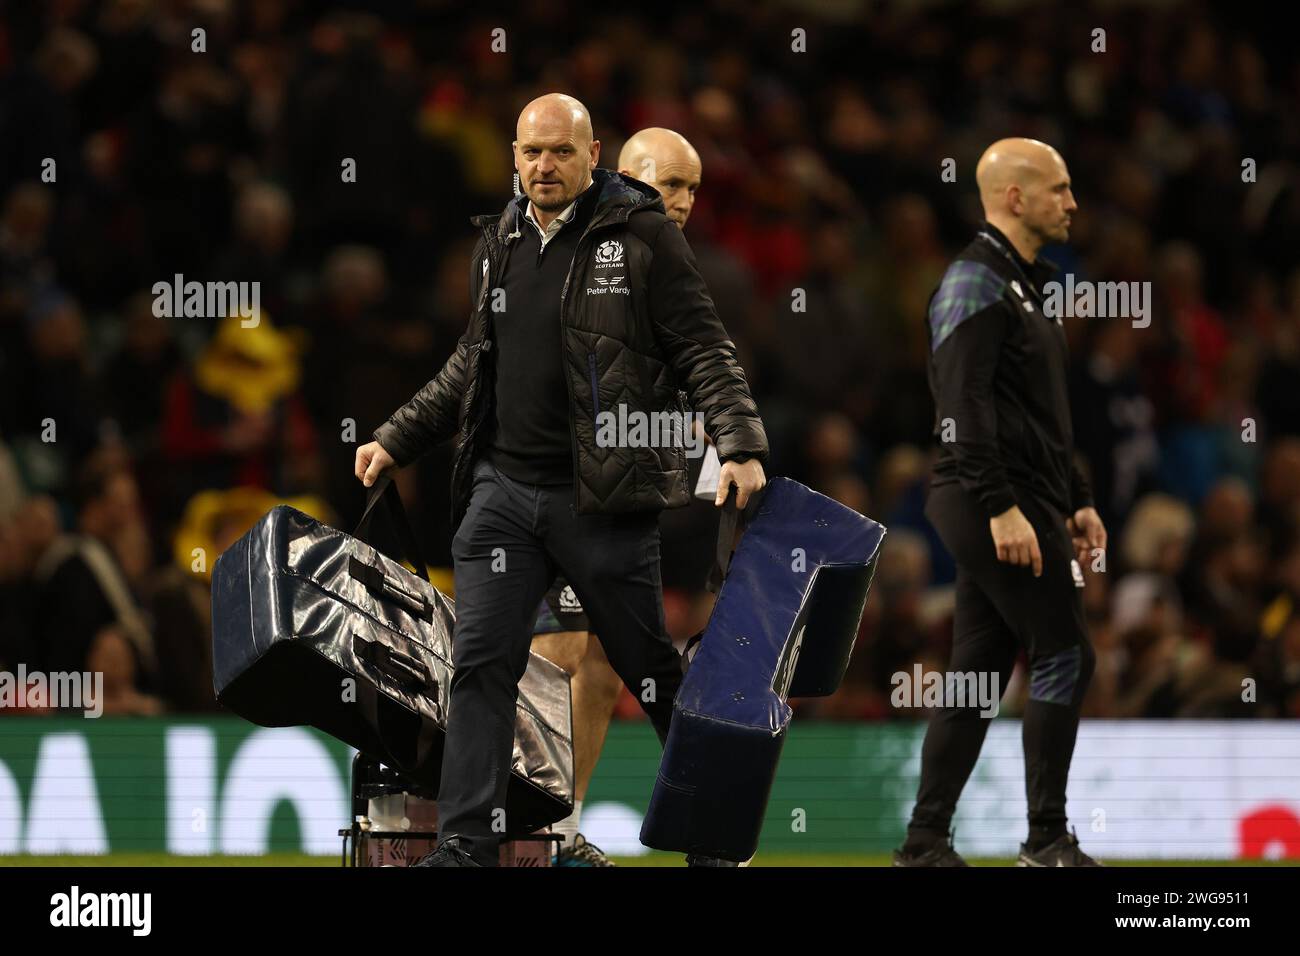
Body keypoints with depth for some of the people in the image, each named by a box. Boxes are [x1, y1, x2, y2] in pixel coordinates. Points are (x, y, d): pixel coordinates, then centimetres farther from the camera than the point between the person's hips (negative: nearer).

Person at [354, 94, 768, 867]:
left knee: (650, 669, 5)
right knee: (482, 664, -2)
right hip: (502, 486, 5)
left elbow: (703, 350, -7)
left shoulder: (641, 233, -4)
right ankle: (468, 845, -2)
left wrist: (741, 445, -20)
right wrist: (397, 439, 23)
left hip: (602, 497, -5)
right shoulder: (500, 243, 14)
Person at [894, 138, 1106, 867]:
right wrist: (1001, 506, -26)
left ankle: (926, 844, 8)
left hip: (1024, 502, 10)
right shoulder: (976, 283, -12)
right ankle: (1048, 840, -3)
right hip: (999, 506, -10)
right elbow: (963, 407, -21)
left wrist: (1077, 500, 23)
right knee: (1064, 655, -7)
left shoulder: (1023, 283, 20)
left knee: (978, 671, 8)